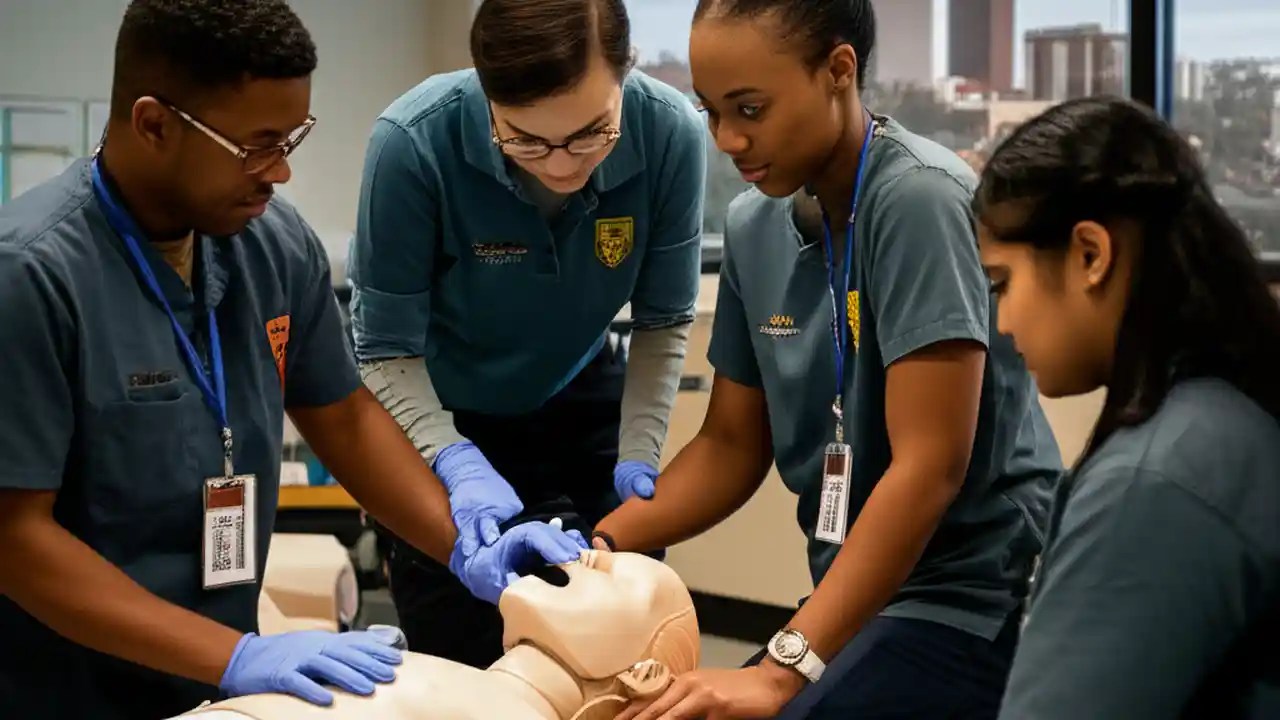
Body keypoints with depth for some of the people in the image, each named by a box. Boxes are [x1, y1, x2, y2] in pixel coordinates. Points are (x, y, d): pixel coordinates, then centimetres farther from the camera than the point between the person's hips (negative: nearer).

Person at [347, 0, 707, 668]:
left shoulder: (670, 135, -25)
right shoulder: (414, 143, -32)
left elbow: (663, 321, -9)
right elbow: (385, 351, -21)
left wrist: (637, 459, -18)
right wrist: (458, 464, -34)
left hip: (586, 412, 2)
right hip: (441, 418, -2)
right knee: (466, 671, 1)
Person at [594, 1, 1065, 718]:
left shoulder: (919, 198, -17)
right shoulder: (752, 225, 5)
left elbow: (929, 465, -22)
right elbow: (733, 444, 12)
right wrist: (599, 545, -4)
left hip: (978, 596, -7)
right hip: (865, 591, 7)